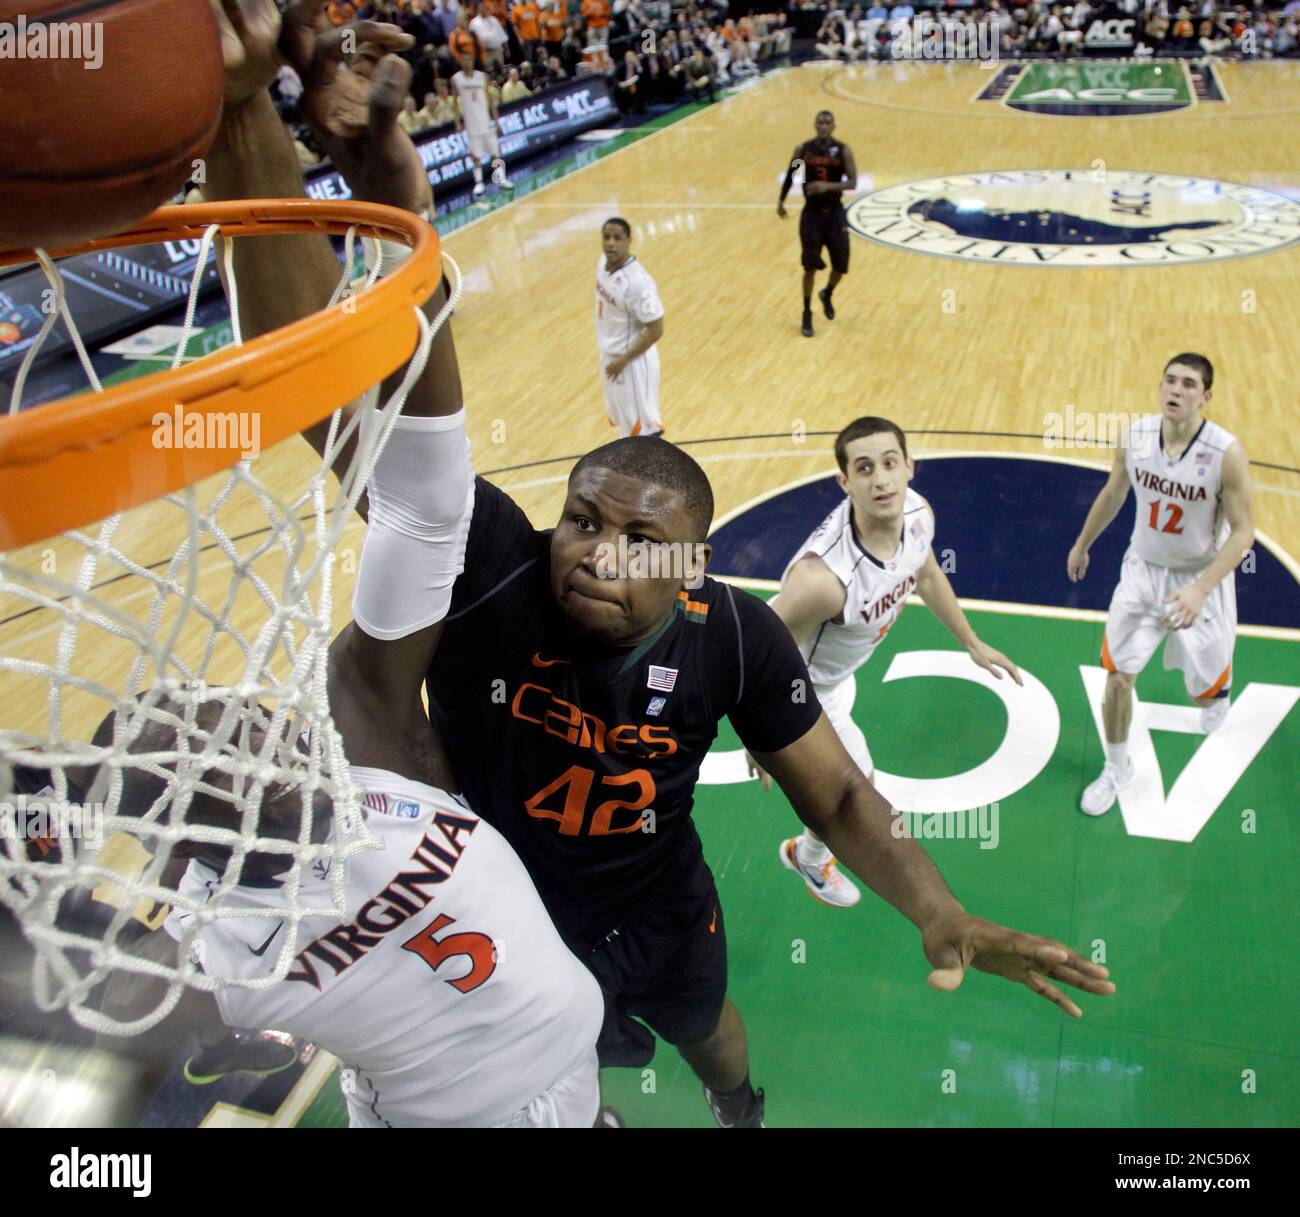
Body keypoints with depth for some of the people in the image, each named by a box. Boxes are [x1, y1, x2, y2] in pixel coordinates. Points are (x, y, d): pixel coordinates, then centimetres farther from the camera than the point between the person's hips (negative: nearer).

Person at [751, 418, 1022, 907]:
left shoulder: (918, 513, -22)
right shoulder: (824, 576, -46)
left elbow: (927, 576, 2)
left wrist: (972, 643, 13)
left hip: (838, 665, 7)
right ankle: (809, 856, 42)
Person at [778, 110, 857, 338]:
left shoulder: (843, 151, -7)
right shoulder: (803, 150, -4)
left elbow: (852, 183, -13)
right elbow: (790, 174, 12)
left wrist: (828, 186, -28)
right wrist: (781, 201, 15)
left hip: (835, 214, 0)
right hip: (811, 214, 0)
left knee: (841, 266, 3)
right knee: (810, 266, -1)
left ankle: (827, 295, 35)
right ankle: (807, 314, 13)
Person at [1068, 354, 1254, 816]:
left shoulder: (1227, 453, -24)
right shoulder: (1135, 436, -13)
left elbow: (1242, 531, -19)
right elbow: (1112, 494, 7)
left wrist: (1200, 589, -31)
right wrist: (1082, 545, 19)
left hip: (1201, 578, -2)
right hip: (1143, 570, 3)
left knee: (1205, 688, 12)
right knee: (1117, 677, 0)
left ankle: (1218, 690, 53)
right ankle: (1117, 769, 24)